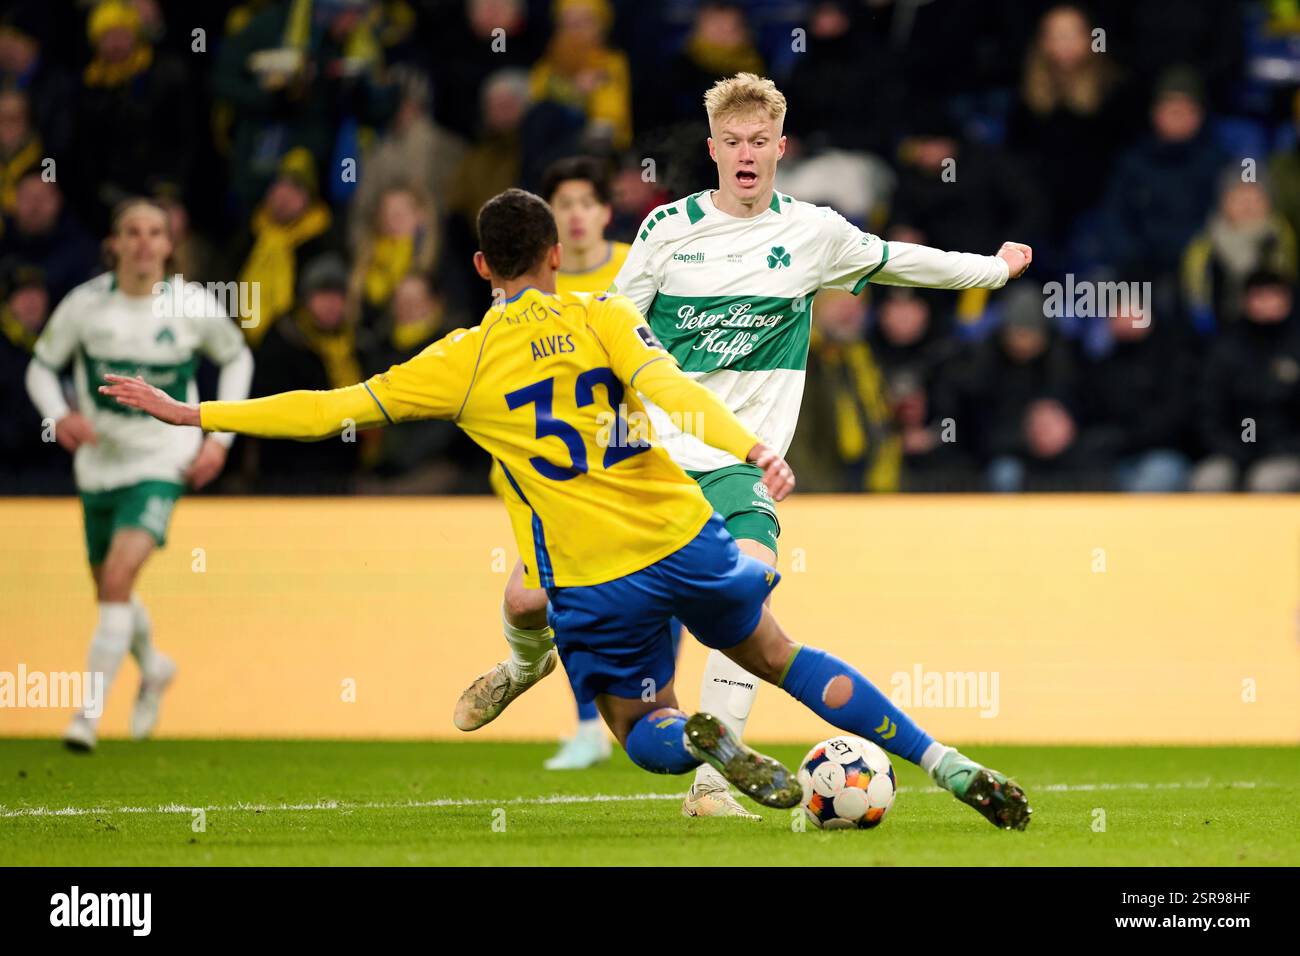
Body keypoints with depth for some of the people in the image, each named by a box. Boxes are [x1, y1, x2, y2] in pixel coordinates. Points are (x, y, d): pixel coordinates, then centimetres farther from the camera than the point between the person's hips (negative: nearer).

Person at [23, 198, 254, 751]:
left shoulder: (193, 307, -9)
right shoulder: (85, 305, -9)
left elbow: (237, 358, 9)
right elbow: (42, 366, 4)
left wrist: (220, 438, 1)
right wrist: (59, 415, -17)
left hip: (163, 462, -3)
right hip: (99, 463, 3)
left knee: (119, 574, -22)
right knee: (110, 592, 14)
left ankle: (89, 711, -17)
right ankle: (153, 669, 46)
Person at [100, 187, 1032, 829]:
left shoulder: (462, 363, -1)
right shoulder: (603, 318, 1)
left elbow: (333, 410, -1)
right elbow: (668, 386, -18)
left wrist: (194, 414, 5)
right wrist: (755, 451, -32)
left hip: (595, 586, -1)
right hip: (685, 539, 1)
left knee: (643, 731, 20)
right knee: (782, 659, 22)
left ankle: (703, 738, -17)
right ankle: (952, 766, 11)